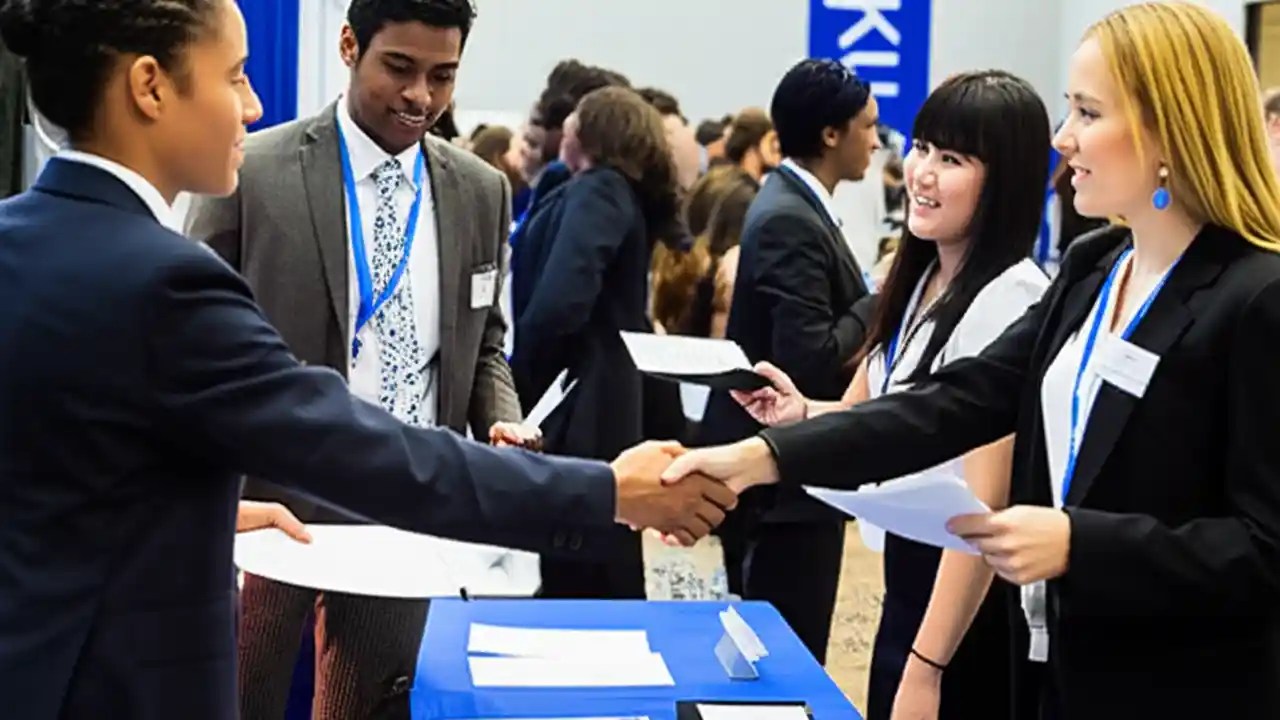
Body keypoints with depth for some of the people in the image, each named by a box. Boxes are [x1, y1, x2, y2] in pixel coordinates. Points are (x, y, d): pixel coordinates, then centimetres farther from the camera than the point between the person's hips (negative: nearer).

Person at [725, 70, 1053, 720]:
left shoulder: (1010, 299, -20)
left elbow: (986, 507, -22)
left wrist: (925, 668, -23)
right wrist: (804, 416, -5)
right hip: (910, 576, 8)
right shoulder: (921, 278, 8)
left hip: (967, 602, -8)